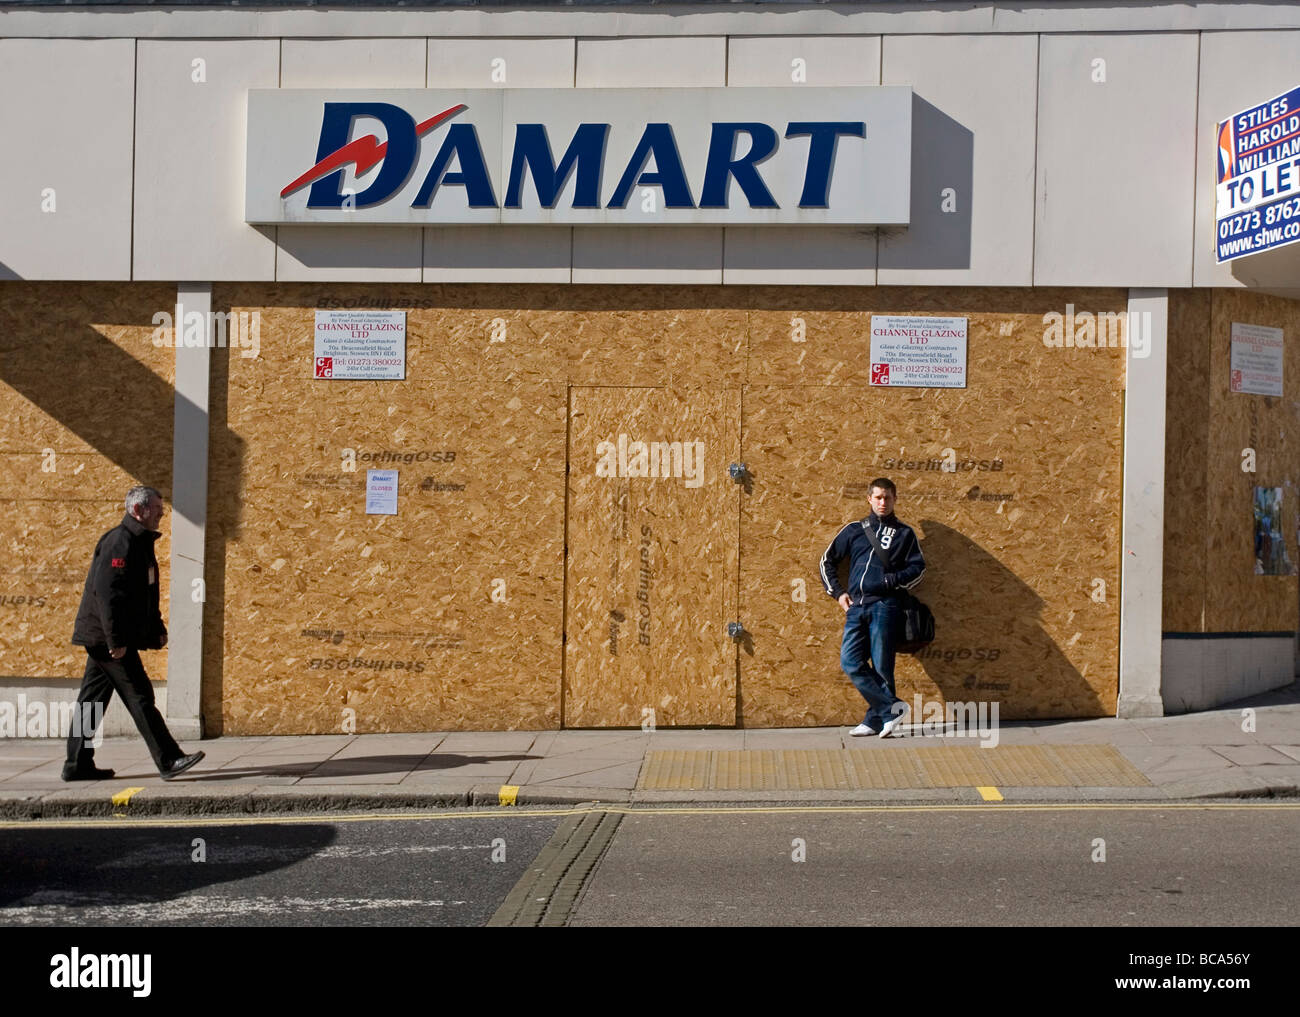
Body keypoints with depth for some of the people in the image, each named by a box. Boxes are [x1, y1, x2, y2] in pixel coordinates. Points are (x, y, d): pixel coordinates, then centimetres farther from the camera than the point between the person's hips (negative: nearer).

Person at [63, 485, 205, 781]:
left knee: (92, 700, 11)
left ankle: (77, 764, 15)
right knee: (139, 698, -9)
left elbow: (145, 595, 27)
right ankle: (169, 761, -8)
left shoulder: (140, 542, 18)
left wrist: (157, 629, 21)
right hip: (106, 637, -10)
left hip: (102, 639, 10)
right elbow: (105, 590, -23)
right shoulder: (119, 541, -15)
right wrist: (116, 639, -25)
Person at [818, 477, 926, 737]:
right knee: (850, 662, -9)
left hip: (884, 606, -3)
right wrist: (838, 592, 12)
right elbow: (827, 561, 23)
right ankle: (893, 707, -7)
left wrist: (892, 581, -8)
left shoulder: (904, 533, 12)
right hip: (856, 606, 3)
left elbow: (918, 567, 8)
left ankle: (876, 720, 1)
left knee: (881, 665, -6)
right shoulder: (854, 529, 17)